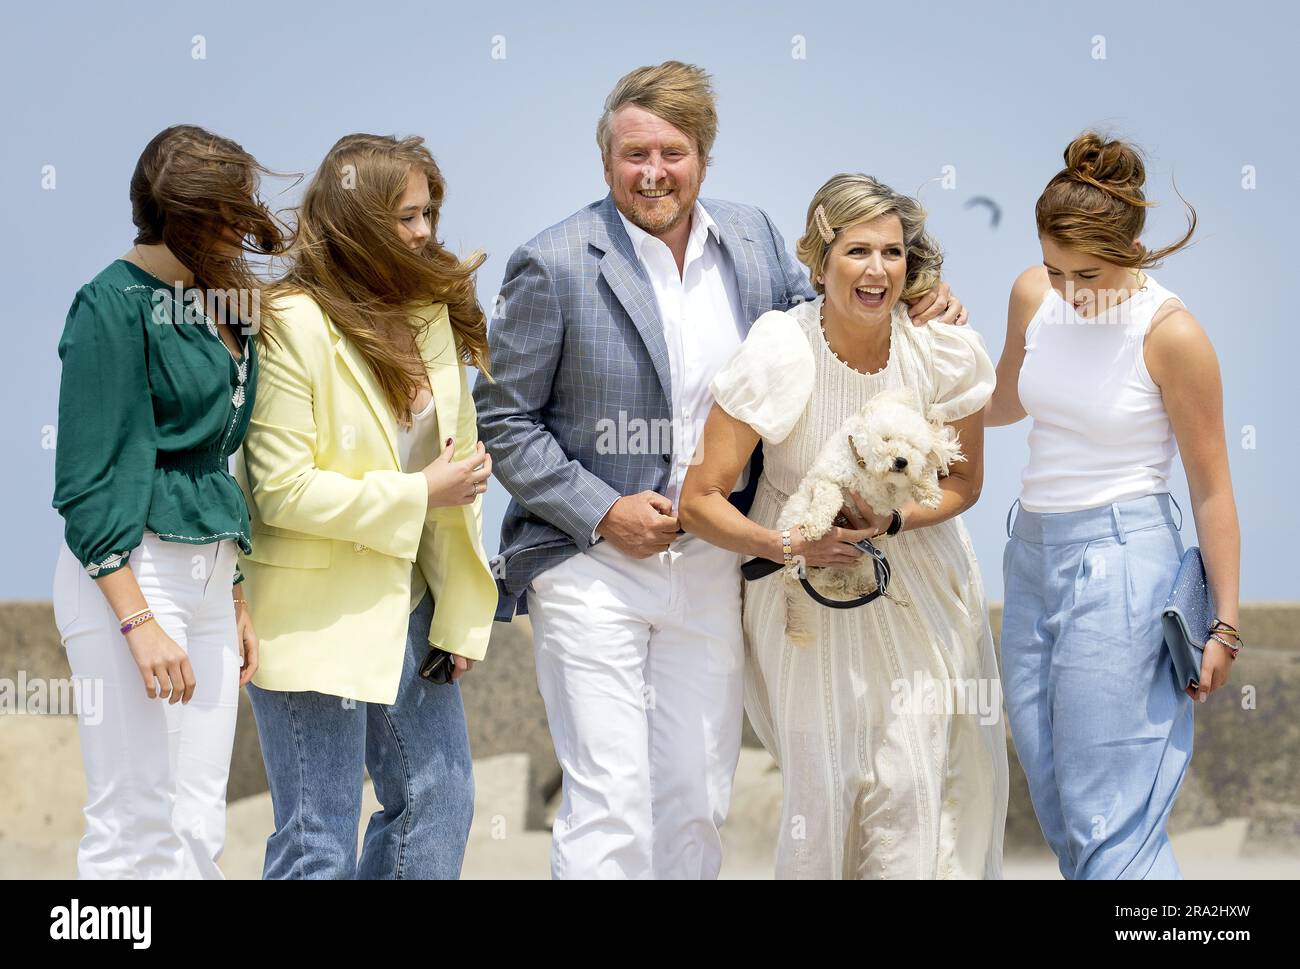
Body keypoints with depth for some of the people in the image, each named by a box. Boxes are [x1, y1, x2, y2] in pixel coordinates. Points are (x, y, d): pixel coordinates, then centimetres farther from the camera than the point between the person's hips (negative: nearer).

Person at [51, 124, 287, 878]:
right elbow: (90, 483, -13)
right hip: (129, 569, -8)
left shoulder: (224, 301, 12)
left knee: (199, 835, 7)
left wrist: (236, 602, 16)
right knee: (137, 828, -6)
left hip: (209, 574, 8)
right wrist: (139, 620, -19)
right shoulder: (116, 304, -11)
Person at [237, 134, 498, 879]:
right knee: (320, 845, -1)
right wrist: (419, 496, -15)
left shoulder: (433, 313, 7)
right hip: (317, 616, -7)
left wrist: (460, 615, 5)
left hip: (406, 608, 8)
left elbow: (460, 458, 10)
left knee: (441, 802, 13)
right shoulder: (294, 324, -15)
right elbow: (284, 491, -19)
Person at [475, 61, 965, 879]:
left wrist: (912, 301, 1)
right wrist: (603, 512, -14)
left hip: (710, 569, 5)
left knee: (698, 807, 11)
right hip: (594, 566, -5)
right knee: (609, 804, -9)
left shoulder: (752, 238, 5)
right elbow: (503, 418, -5)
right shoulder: (555, 266, -8)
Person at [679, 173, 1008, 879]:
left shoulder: (946, 351, -13)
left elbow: (963, 482, 3)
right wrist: (788, 546, -32)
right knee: (823, 788, -4)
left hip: (917, 578, 2)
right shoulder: (779, 352, -20)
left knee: (913, 786, -4)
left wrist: (891, 520, -16)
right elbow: (699, 500, -16)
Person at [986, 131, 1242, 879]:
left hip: (1119, 563, -7)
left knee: (1109, 822, -9)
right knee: (1057, 807, 8)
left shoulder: (1172, 334, -14)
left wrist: (1225, 623, -6)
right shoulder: (1034, 296, 4)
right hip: (1033, 551, 7)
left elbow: (1211, 487, -7)